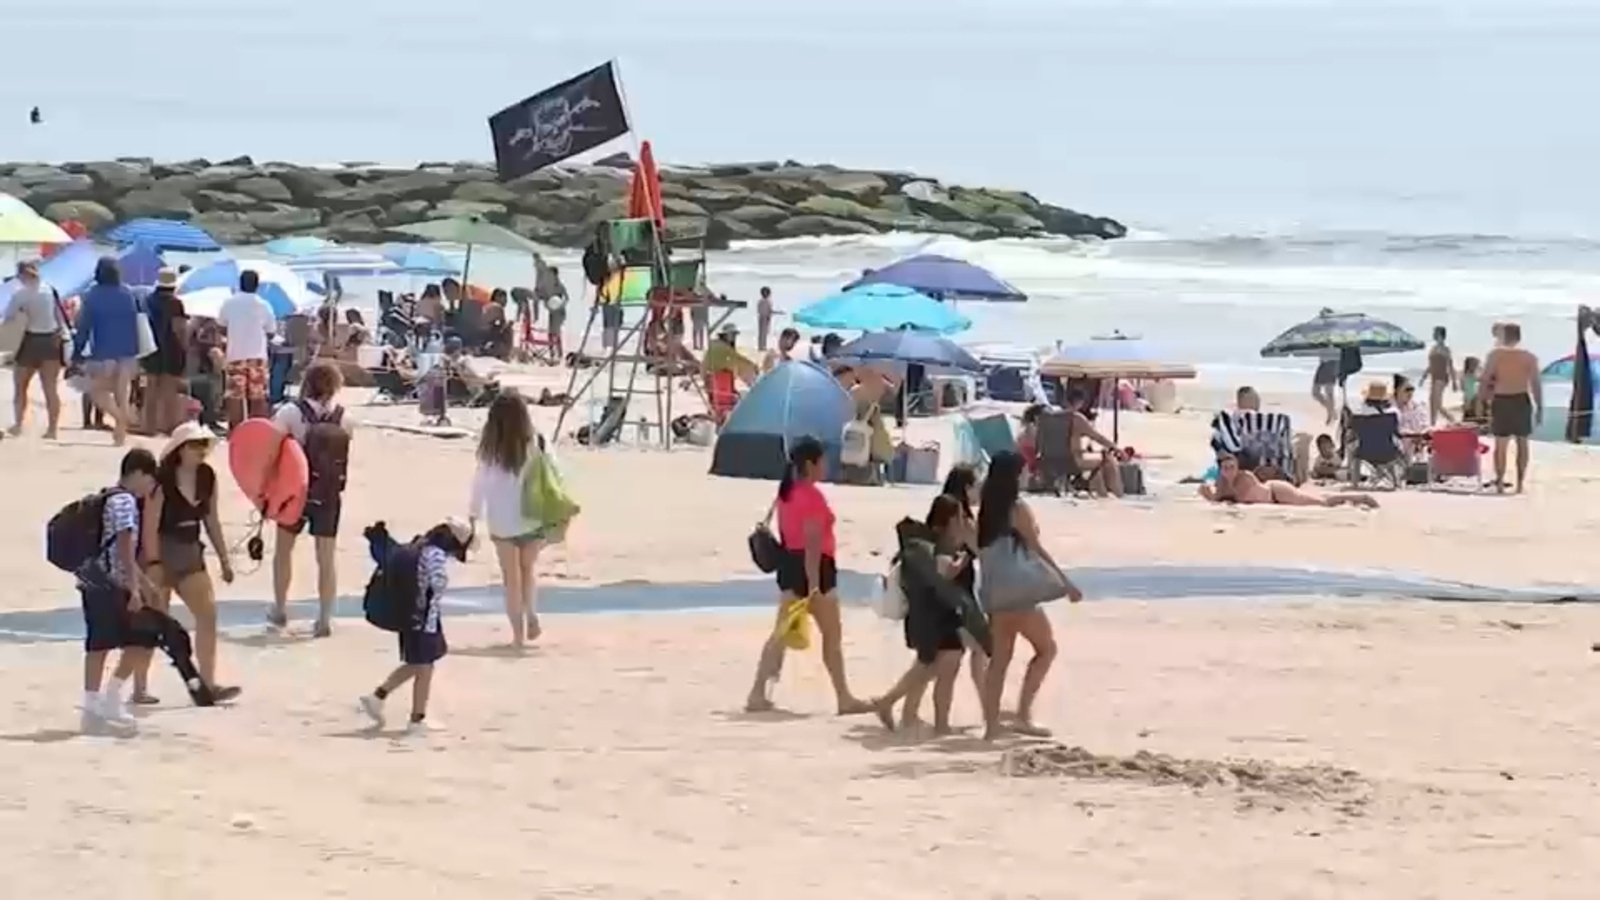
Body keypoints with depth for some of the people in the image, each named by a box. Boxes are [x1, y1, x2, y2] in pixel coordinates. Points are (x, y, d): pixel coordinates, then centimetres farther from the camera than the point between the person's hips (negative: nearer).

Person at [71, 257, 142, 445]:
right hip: (126, 353, 4)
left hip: (103, 353, -4)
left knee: (97, 390, 8)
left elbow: (84, 327, -7)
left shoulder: (91, 296, -8)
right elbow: (135, 325, 11)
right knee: (122, 393, 9)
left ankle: (119, 416, -17)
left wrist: (77, 352, -1)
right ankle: (121, 432, 4)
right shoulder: (128, 294, 5)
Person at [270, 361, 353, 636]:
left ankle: (280, 610, 28)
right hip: (330, 496, 1)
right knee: (326, 558, 8)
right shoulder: (343, 417, -5)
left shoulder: (290, 412, -12)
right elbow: (345, 460, -7)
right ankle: (325, 619, 6)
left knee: (283, 549, 20)